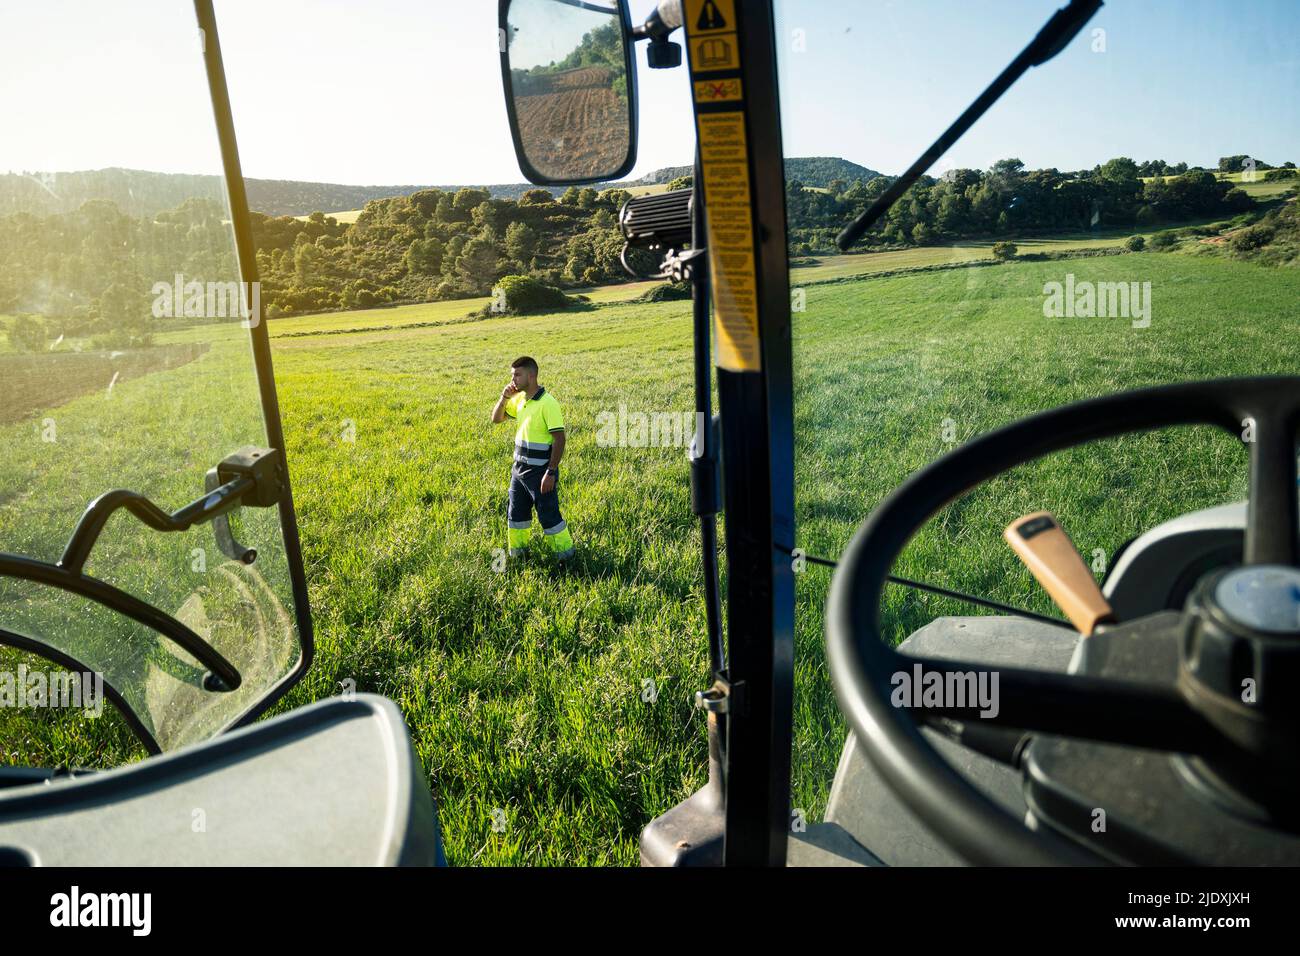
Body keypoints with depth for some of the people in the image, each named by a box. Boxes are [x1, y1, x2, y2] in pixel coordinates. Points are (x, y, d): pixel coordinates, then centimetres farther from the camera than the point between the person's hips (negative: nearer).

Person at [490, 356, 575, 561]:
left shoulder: (547, 403, -20)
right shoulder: (519, 399, 4)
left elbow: (559, 439, -21)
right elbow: (496, 419, 14)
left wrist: (551, 473, -22)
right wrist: (504, 397, -5)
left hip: (540, 470, -8)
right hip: (520, 467, 8)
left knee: (548, 513, 1)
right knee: (515, 511, 18)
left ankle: (565, 552, 17)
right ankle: (517, 552, 35)